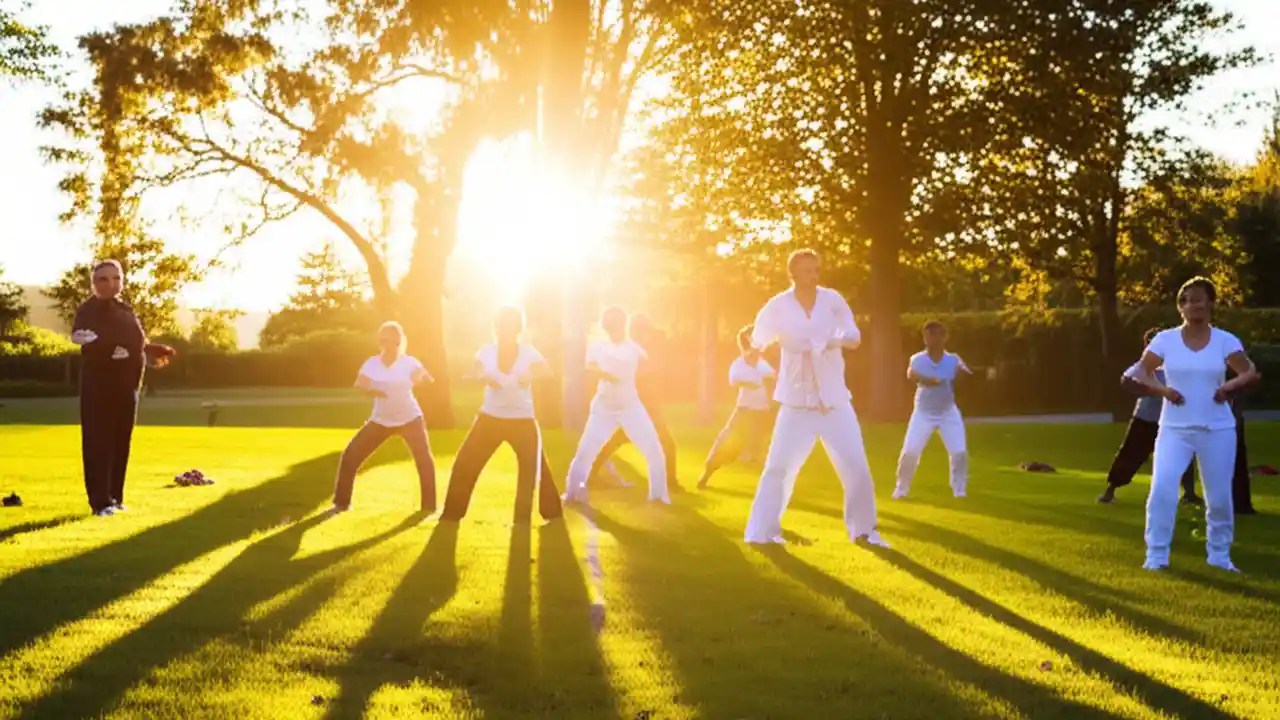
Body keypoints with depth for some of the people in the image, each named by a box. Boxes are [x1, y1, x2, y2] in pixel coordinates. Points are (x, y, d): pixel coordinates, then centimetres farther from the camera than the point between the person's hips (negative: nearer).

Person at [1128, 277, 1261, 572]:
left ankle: (1220, 556, 25)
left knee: (1219, 497, 5)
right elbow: (1142, 372, 2)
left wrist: (1231, 385, -26)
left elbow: (1251, 372, -5)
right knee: (1162, 488, -16)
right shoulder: (1165, 339, -1)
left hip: (1217, 429, 1)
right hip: (1174, 428, -1)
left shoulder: (1225, 341, -1)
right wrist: (1162, 389, -17)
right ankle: (1156, 556, -7)